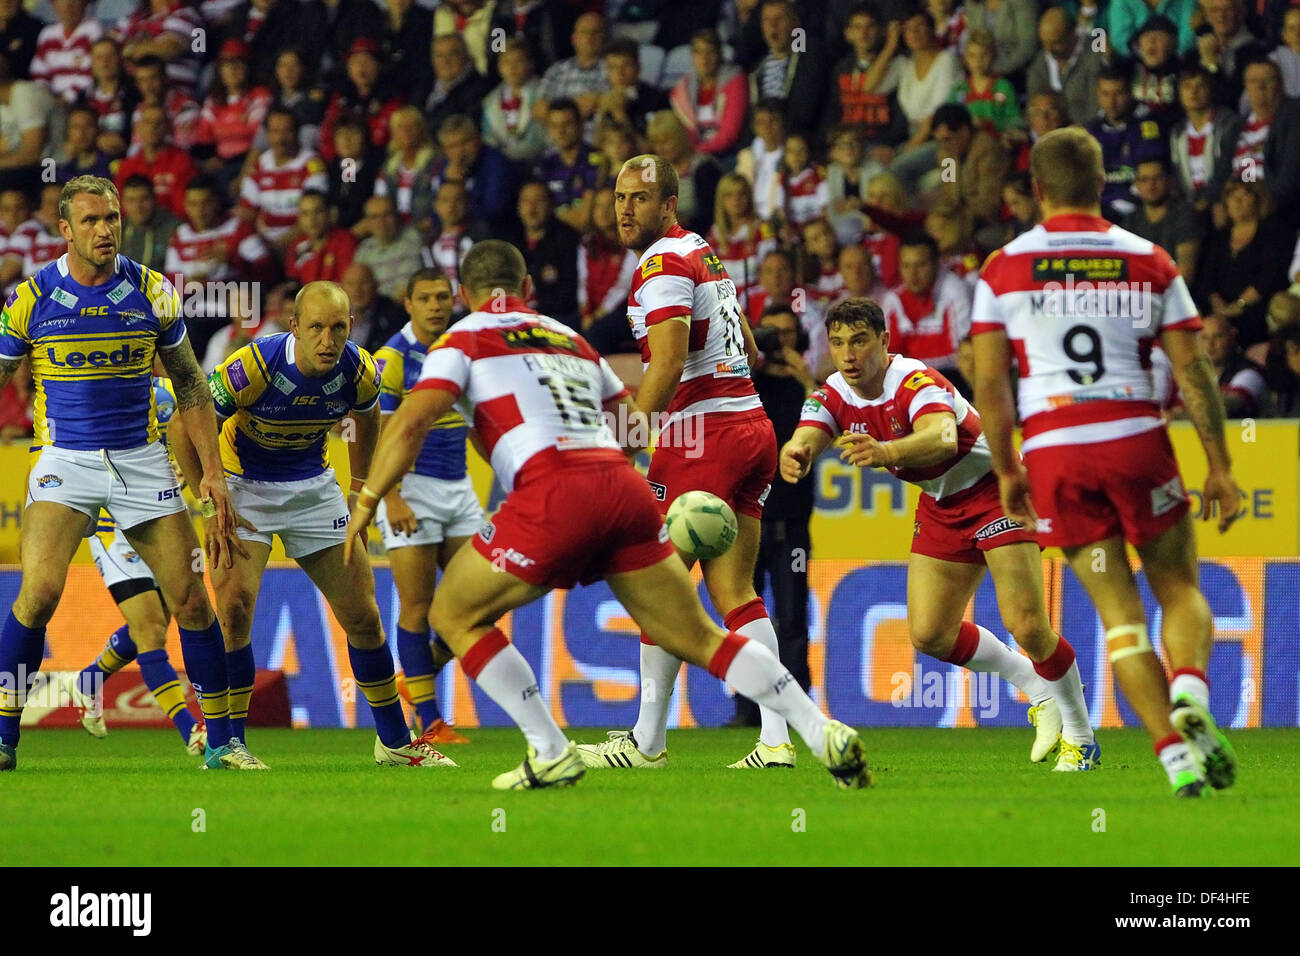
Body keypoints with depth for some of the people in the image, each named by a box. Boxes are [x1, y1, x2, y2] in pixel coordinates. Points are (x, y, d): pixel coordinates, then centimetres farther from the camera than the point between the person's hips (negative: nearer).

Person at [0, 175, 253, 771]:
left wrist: (212, 471, 1)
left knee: (190, 598, -2)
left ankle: (221, 741, 10)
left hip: (141, 459, 2)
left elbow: (190, 386, 8)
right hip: (65, 458, -2)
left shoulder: (151, 292, 0)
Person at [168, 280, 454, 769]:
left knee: (362, 614, 2)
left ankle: (395, 741, 18)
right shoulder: (254, 366, -30)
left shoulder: (358, 371, -17)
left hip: (313, 486, 4)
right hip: (244, 485, -4)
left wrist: (360, 489, 10)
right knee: (235, 602, -22)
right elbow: (182, 426, -21)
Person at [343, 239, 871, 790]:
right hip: (625, 488, 5)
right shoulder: (571, 339, 29)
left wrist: (367, 501, 6)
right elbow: (634, 426, 34)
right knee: (700, 638, 13)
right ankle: (826, 737, 4)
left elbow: (411, 421, 0)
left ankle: (551, 754, 4)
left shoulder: (465, 337, 14)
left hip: (553, 495, -5)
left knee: (455, 616, 12)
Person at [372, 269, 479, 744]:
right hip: (411, 489, -6)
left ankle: (422, 673, 23)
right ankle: (429, 719, -1)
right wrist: (392, 499, -22)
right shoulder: (392, 358, -9)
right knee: (417, 605, -5)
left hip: (458, 486, 6)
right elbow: (379, 434, -13)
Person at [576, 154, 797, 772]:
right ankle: (776, 739, -5)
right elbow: (748, 351, 27)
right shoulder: (703, 253, 18)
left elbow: (667, 366, -21)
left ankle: (648, 742, 3)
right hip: (753, 426, 9)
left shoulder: (663, 264, -10)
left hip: (701, 434, -9)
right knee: (735, 591, 5)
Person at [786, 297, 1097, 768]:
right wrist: (794, 455, -52)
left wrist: (886, 452, -70)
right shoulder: (833, 396, -9)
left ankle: (1081, 737, 6)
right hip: (940, 505, 7)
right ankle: (1037, 688, 24)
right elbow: (804, 439, -27)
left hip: (994, 488, -7)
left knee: (1028, 627, -16)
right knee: (928, 635, 1)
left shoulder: (916, 382, -30)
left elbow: (943, 438, -50)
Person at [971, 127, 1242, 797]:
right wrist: (1220, 468, 8)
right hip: (1136, 437, 0)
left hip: (1053, 449, 0)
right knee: (1179, 587, 13)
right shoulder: (1149, 262, 5)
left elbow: (989, 383, 2)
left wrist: (1007, 472, 13)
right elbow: (1192, 371, 3)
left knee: (1118, 609, 6)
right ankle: (1190, 691, -18)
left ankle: (1174, 753, -4)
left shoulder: (1004, 269, 4)